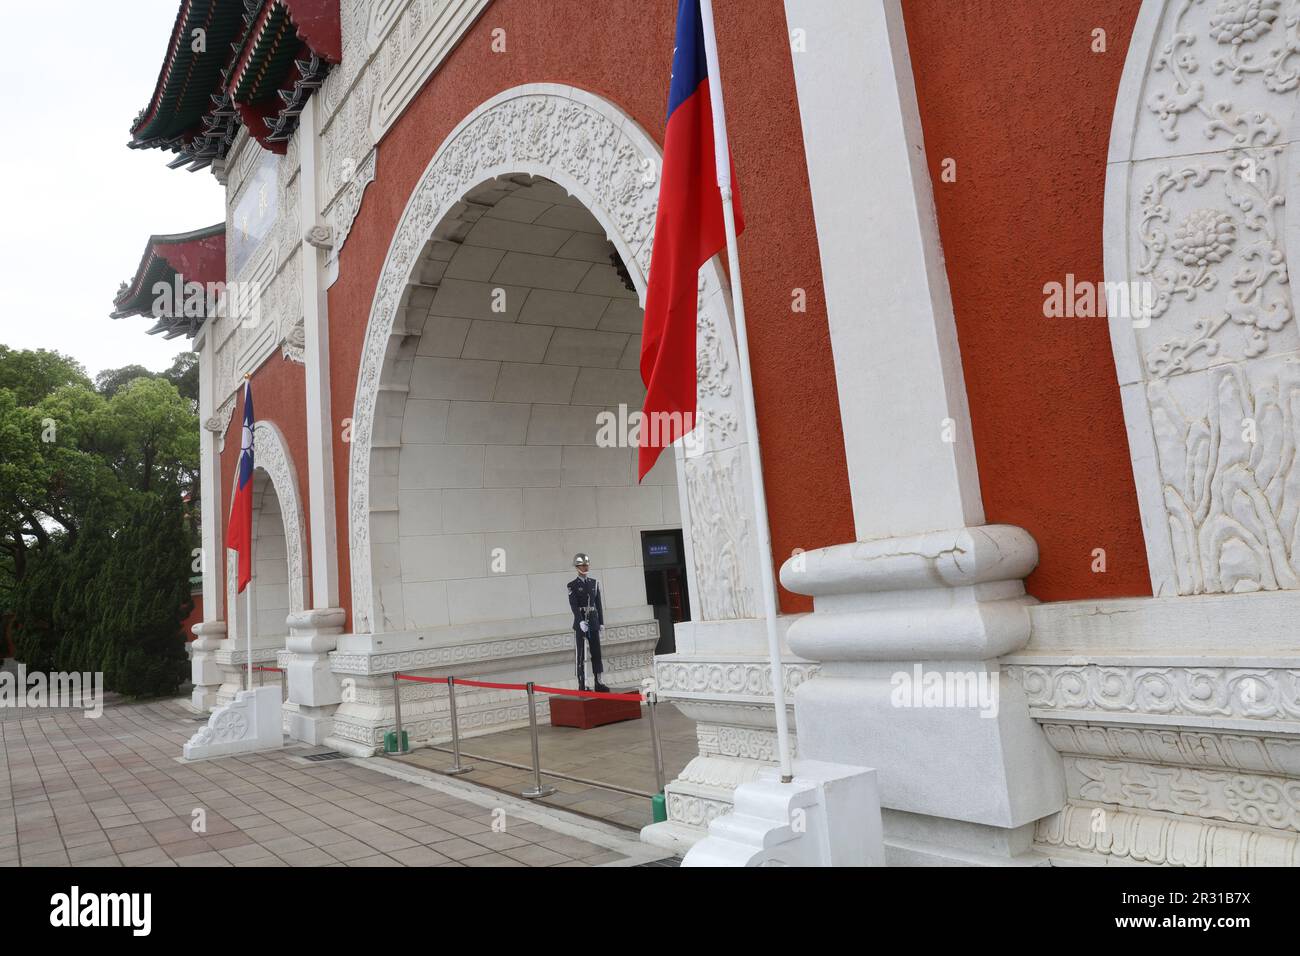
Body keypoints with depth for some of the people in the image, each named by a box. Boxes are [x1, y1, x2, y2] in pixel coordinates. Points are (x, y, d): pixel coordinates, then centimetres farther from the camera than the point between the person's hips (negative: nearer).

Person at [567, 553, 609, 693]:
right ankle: (581, 685, 1)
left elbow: (599, 604, 11)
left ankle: (598, 683, 9)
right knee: (580, 654, -2)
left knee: (596, 652, 4)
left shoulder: (594, 583, 11)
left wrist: (601, 622, 7)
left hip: (594, 621, 4)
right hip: (580, 622, -4)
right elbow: (574, 605, -11)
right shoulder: (572, 585, -2)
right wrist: (581, 621, -23)